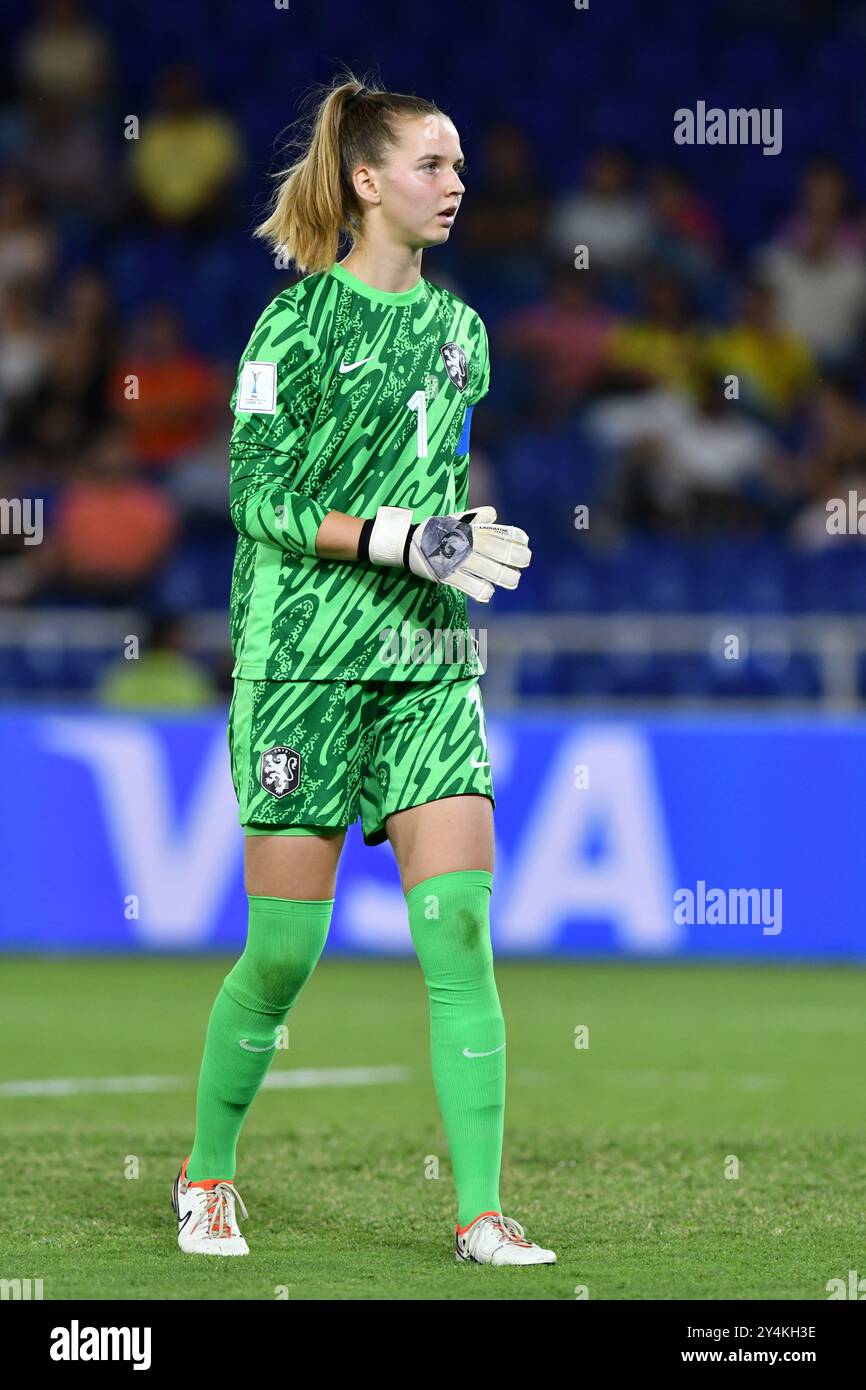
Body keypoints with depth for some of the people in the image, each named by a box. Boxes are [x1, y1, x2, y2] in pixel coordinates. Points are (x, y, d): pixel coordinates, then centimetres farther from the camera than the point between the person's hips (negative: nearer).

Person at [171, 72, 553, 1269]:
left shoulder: (458, 327, 12)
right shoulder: (299, 321, -6)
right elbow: (260, 500, -10)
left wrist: (474, 535, 3)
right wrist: (405, 538, -18)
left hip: (428, 663, 5)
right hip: (303, 661, -5)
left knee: (460, 931, -7)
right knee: (285, 948, 0)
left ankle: (482, 1213, -8)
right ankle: (207, 1175, 21)